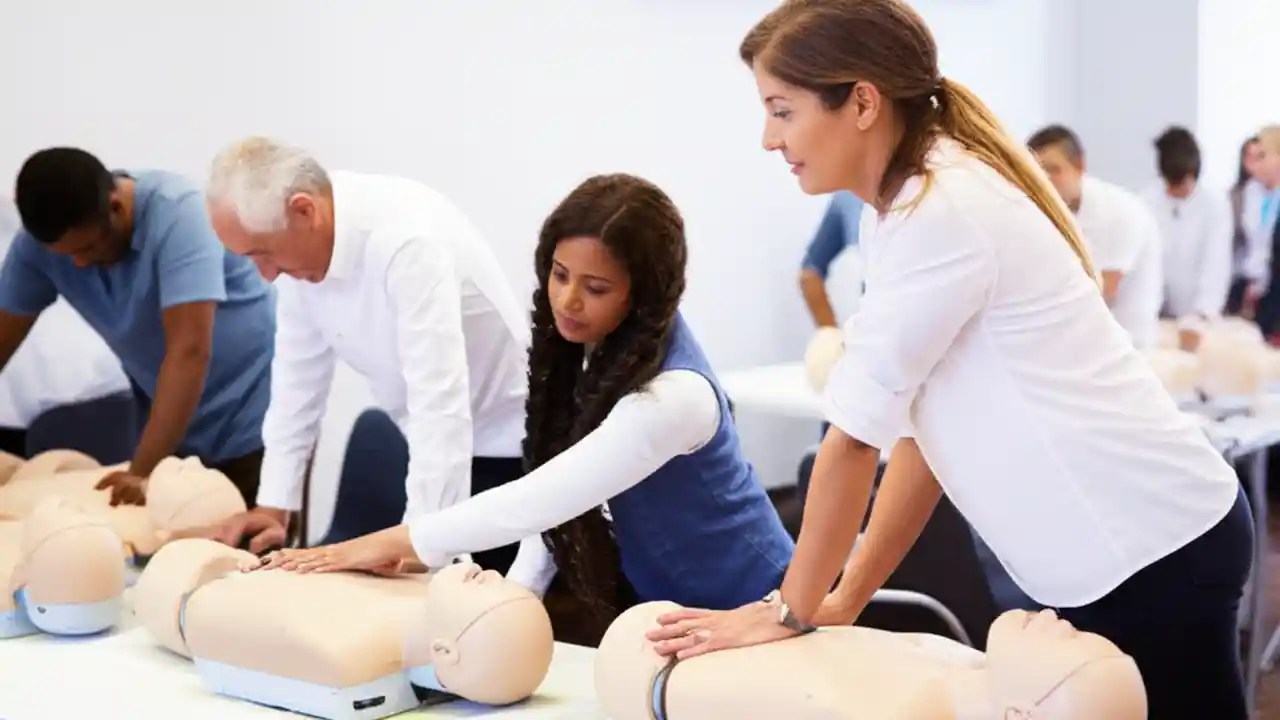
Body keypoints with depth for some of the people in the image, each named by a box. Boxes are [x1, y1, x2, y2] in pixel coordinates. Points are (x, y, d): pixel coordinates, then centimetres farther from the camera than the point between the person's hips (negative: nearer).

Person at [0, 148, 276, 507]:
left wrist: (143, 471, -36)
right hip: (171, 419, 5)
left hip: (252, 419, -5)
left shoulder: (177, 215, -27)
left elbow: (189, 352, -33)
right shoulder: (40, 240, -10)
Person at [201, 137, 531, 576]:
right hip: (423, 444, 7)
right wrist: (274, 506, -1)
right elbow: (298, 376, 1)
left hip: (504, 447, -7)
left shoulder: (407, 240, -32)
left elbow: (440, 401, -36)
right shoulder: (298, 242, -8)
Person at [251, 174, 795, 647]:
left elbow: (544, 497, -32)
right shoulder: (605, 341, -7)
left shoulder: (672, 395, -31)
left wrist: (398, 543, -28)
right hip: (653, 580, 6)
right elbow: (556, 487, -2)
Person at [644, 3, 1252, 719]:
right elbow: (922, 426, 7)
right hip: (1133, 535, 9)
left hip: (1150, 547, -9)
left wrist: (793, 612, -6)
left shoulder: (938, 213, -22)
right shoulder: (919, 208, 7)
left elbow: (855, 437, -17)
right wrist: (842, 603, 6)